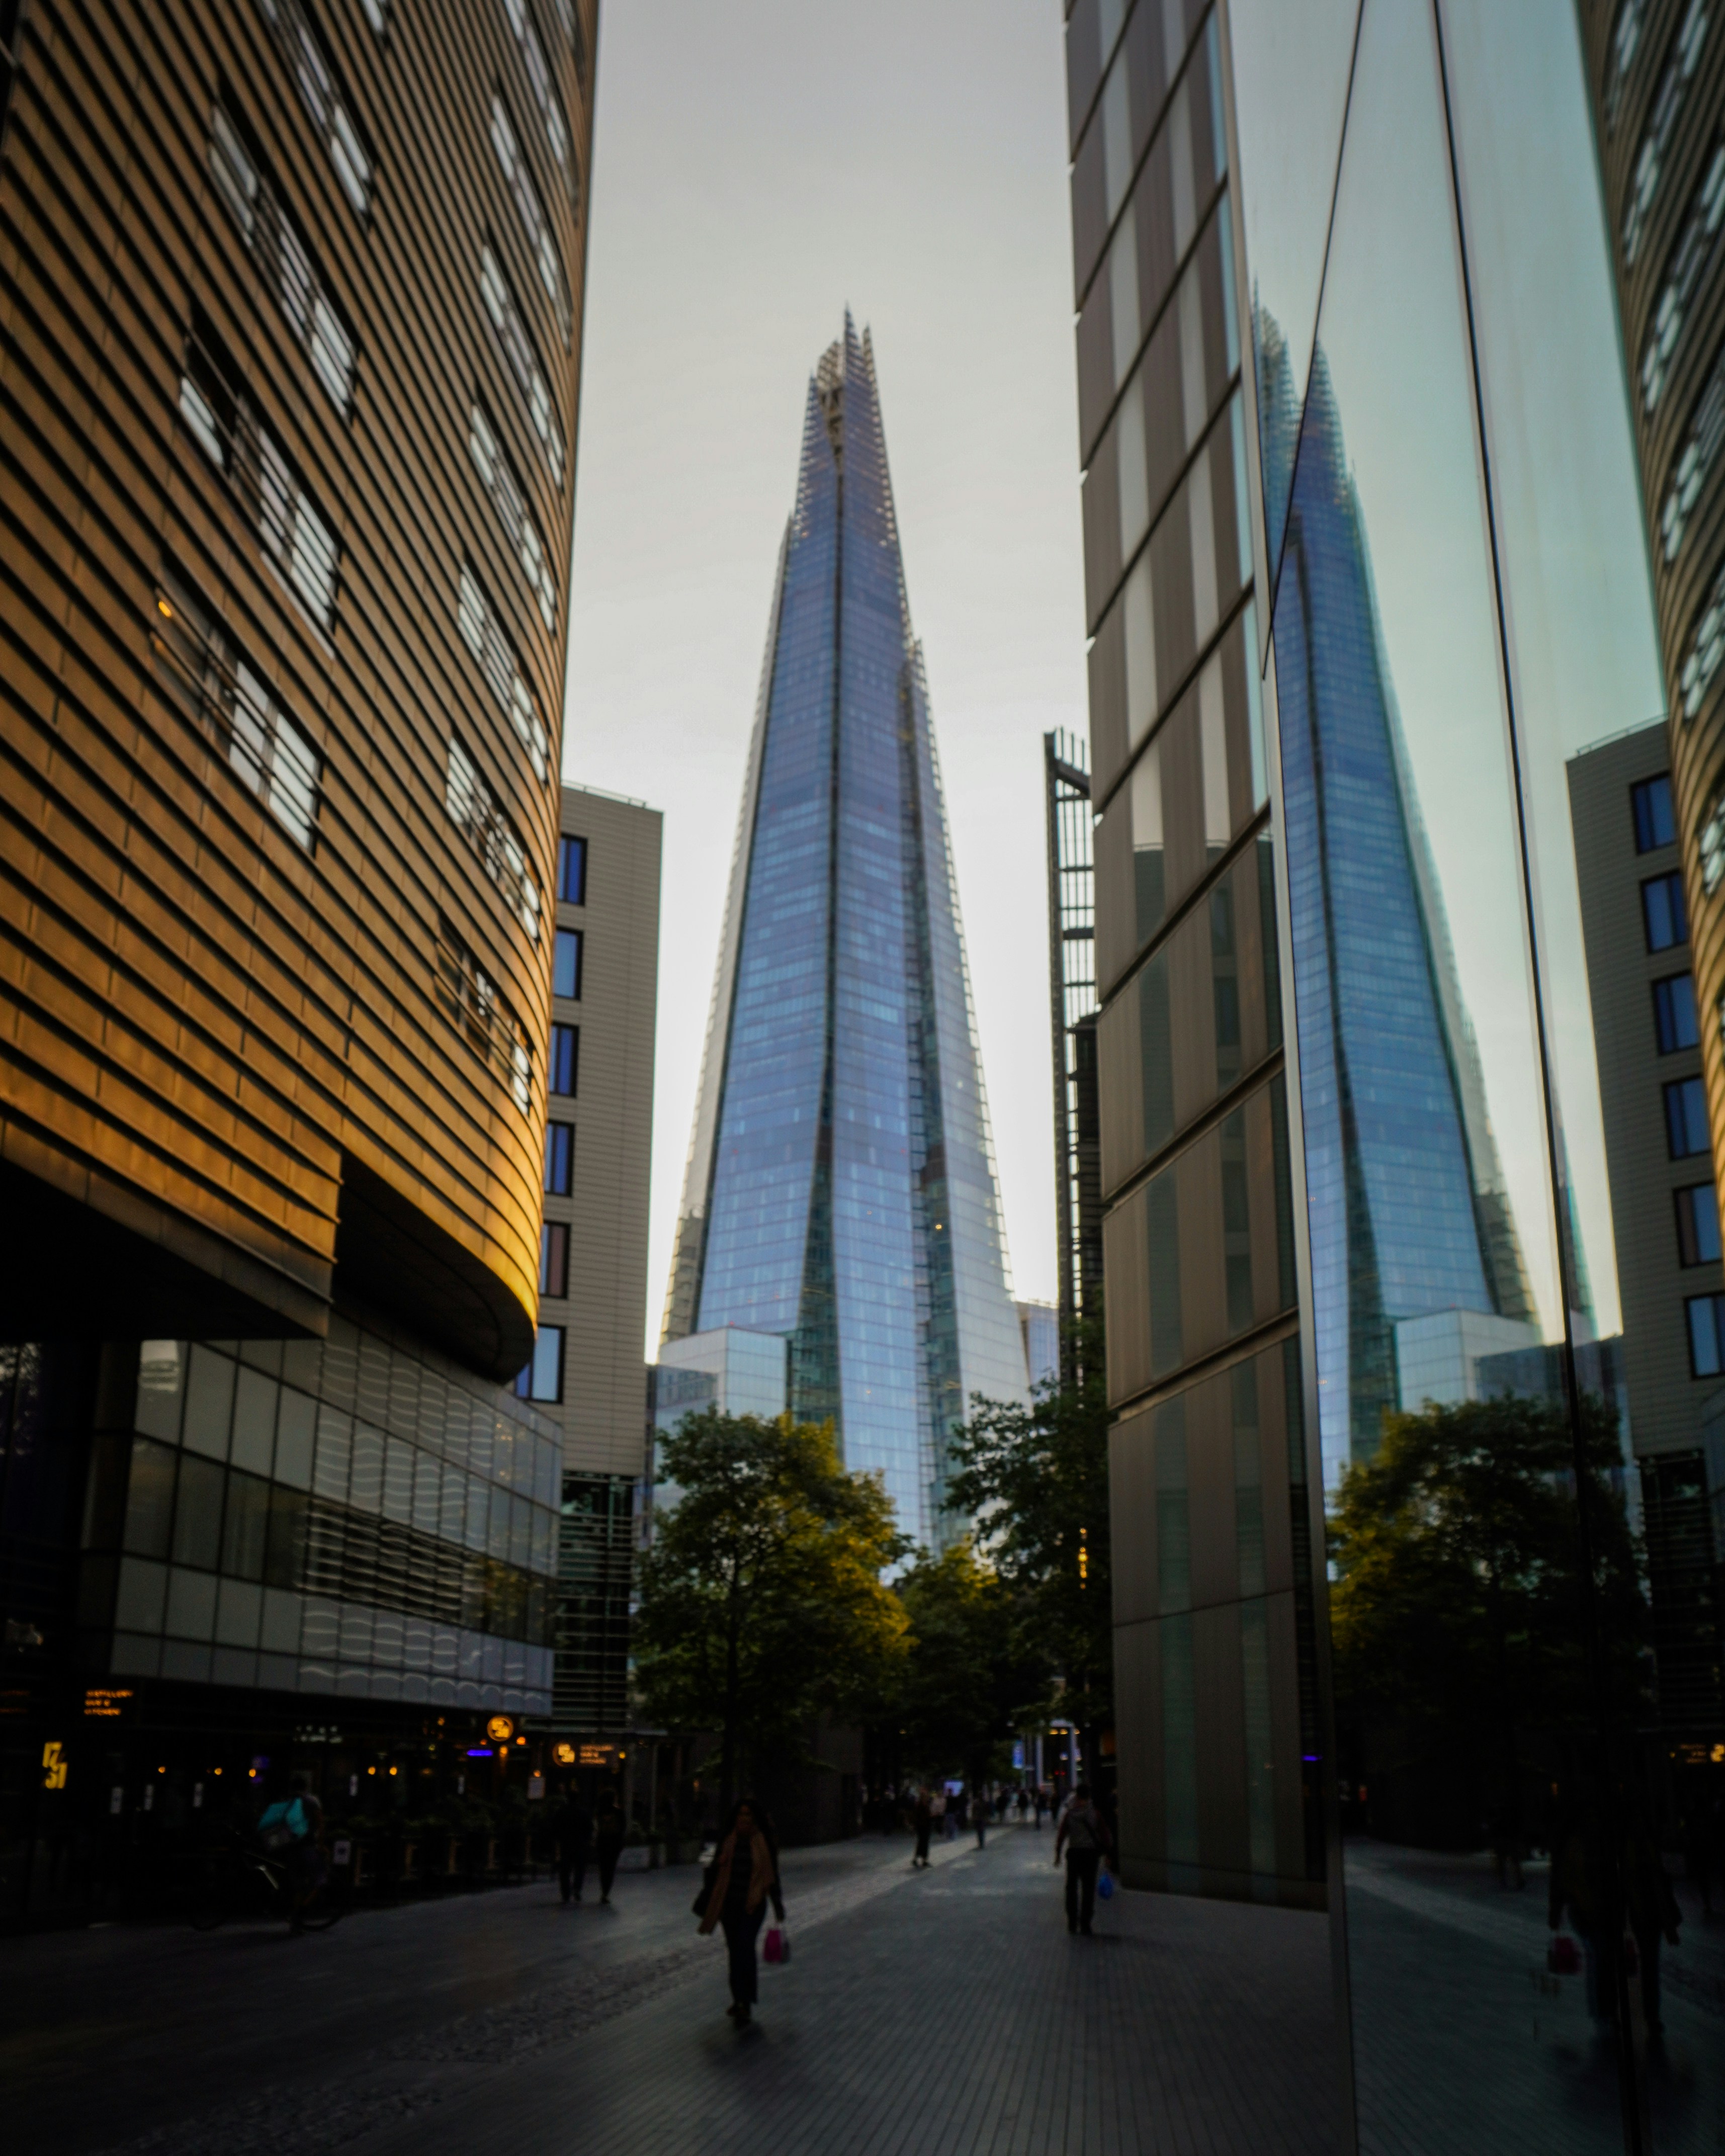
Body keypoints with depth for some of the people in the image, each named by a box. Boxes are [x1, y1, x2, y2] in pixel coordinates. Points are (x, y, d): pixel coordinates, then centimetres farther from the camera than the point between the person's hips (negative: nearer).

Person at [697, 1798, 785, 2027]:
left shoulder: (764, 1843, -1)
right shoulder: (728, 1841, 3)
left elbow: (772, 1876, 6)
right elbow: (715, 1873, 10)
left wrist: (778, 1907, 9)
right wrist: (706, 1904, 4)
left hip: (753, 1905, -3)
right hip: (729, 1903, 3)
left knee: (744, 1949, -14)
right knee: (735, 1952, 10)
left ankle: (745, 2004, -14)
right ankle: (740, 2000, 23)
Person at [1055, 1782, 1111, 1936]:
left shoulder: (1070, 1813, -1)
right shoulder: (1095, 1813, -4)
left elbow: (1062, 1834, -1)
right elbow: (1103, 1834, -2)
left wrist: (1058, 1853, 6)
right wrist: (1106, 1852, 7)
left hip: (1073, 1852, 1)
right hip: (1091, 1852, -1)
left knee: (1072, 1887, 13)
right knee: (1088, 1888, 3)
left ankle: (1072, 1923, 15)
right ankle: (1085, 1924, 0)